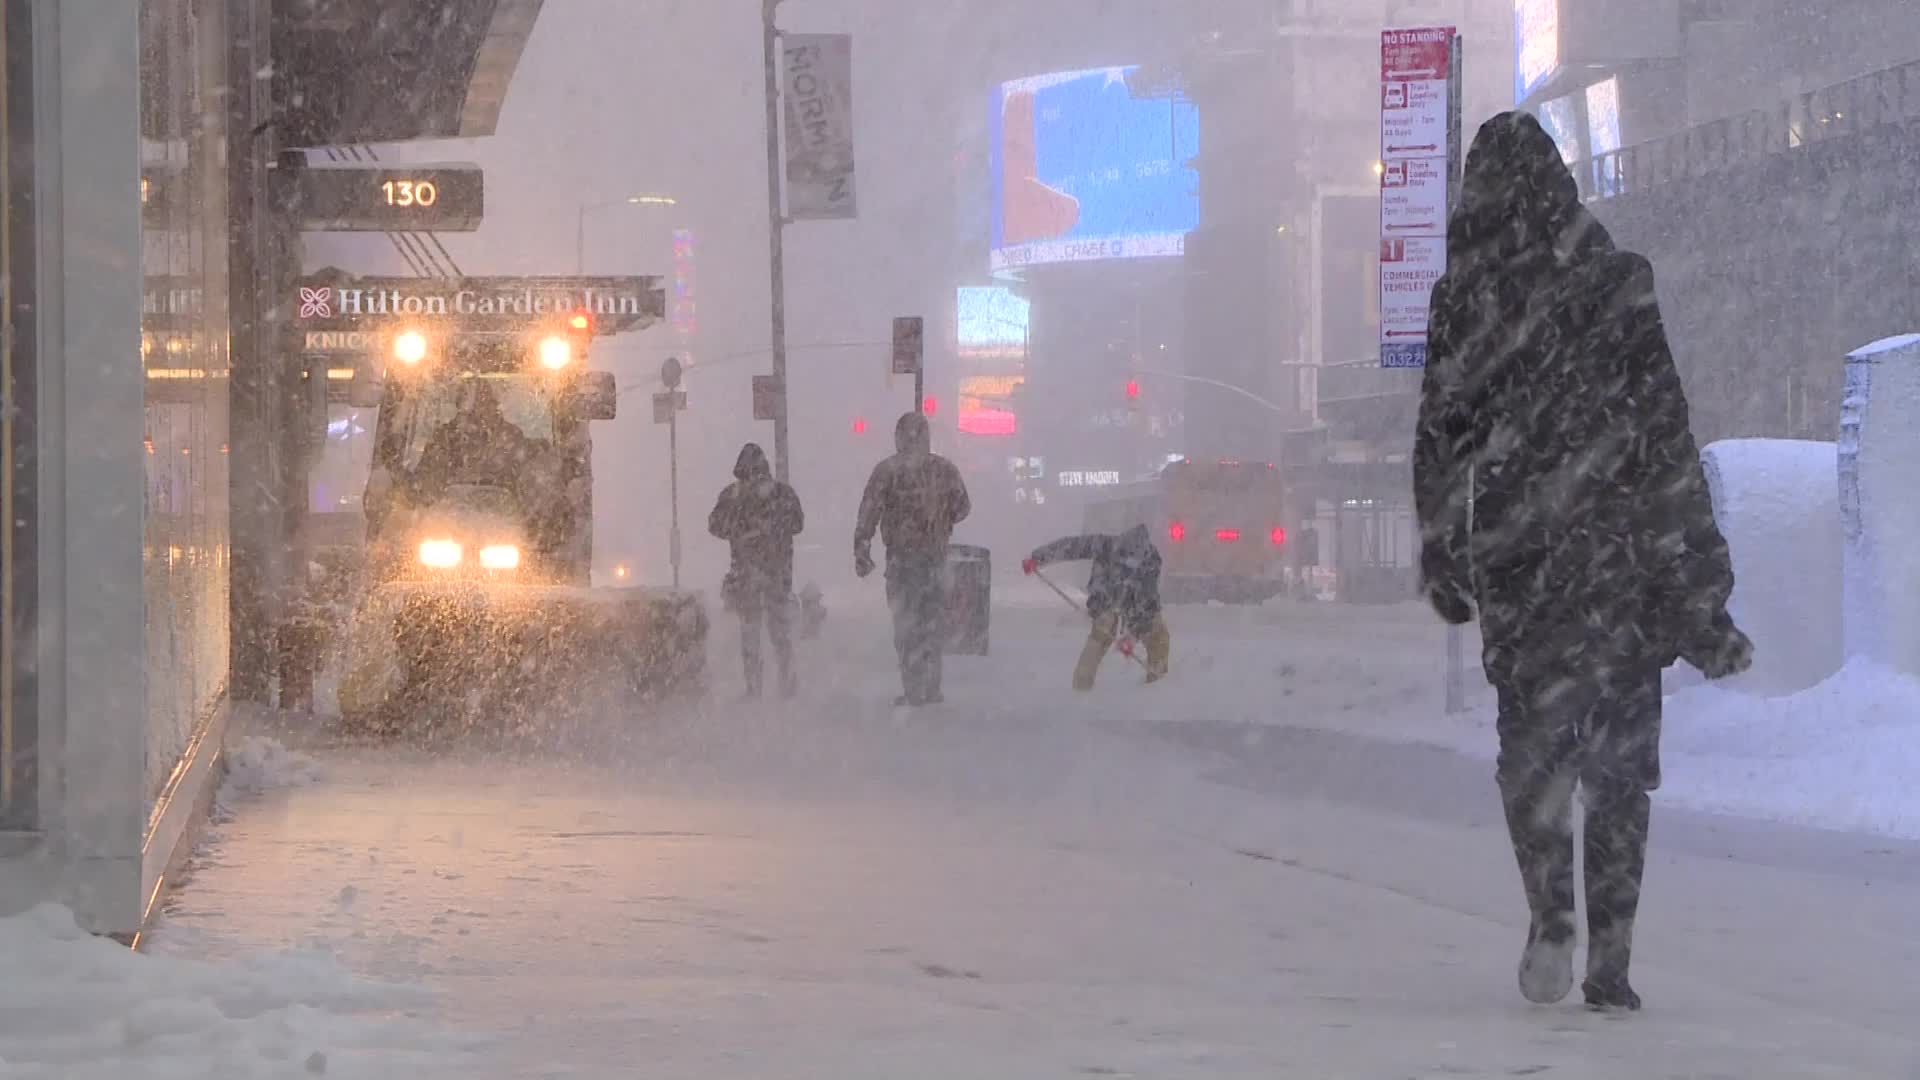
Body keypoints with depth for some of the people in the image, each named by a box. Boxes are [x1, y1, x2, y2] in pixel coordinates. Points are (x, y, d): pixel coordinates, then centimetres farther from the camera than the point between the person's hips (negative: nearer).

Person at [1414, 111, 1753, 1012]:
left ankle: (1552, 917, -8)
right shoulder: (1619, 289, -5)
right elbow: (1668, 445, -5)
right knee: (1620, 759, 7)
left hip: (1511, 557, 1)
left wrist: (1442, 565, 14)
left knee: (1531, 739, 11)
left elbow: (1437, 441, 4)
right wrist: (1701, 598, -1)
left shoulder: (1456, 301, -1)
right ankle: (1610, 963, 5)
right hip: (1617, 556, -1)